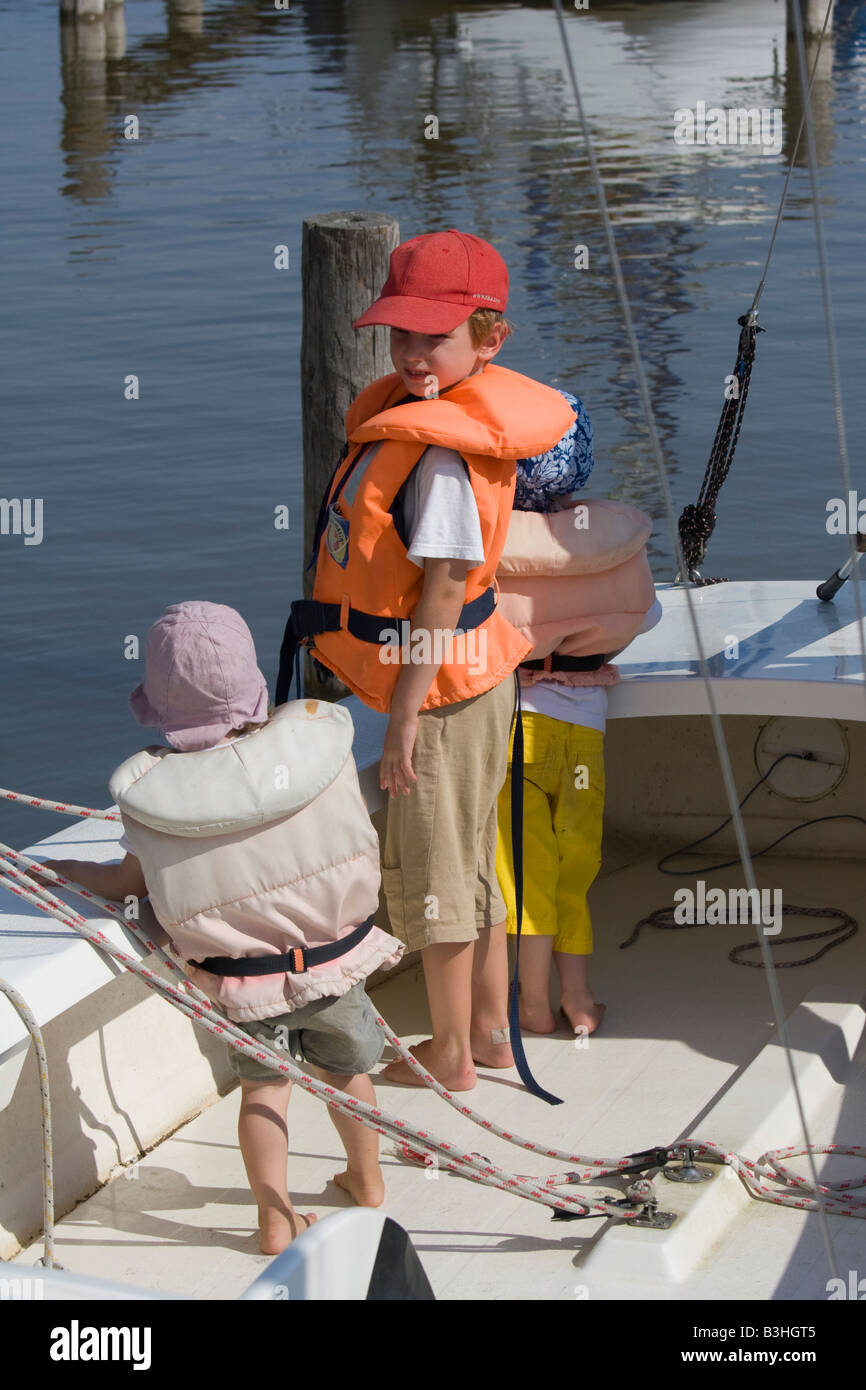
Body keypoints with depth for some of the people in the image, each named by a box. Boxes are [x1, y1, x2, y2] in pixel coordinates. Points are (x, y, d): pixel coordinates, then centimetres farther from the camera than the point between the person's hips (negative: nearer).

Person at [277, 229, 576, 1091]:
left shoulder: (438, 450, -25)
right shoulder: (408, 417, 6)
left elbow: (446, 584, -25)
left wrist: (406, 714, -21)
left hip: (443, 690, -10)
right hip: (467, 678, 10)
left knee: (430, 873, 5)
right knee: (469, 862, 20)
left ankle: (449, 1054, 20)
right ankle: (490, 1034, 34)